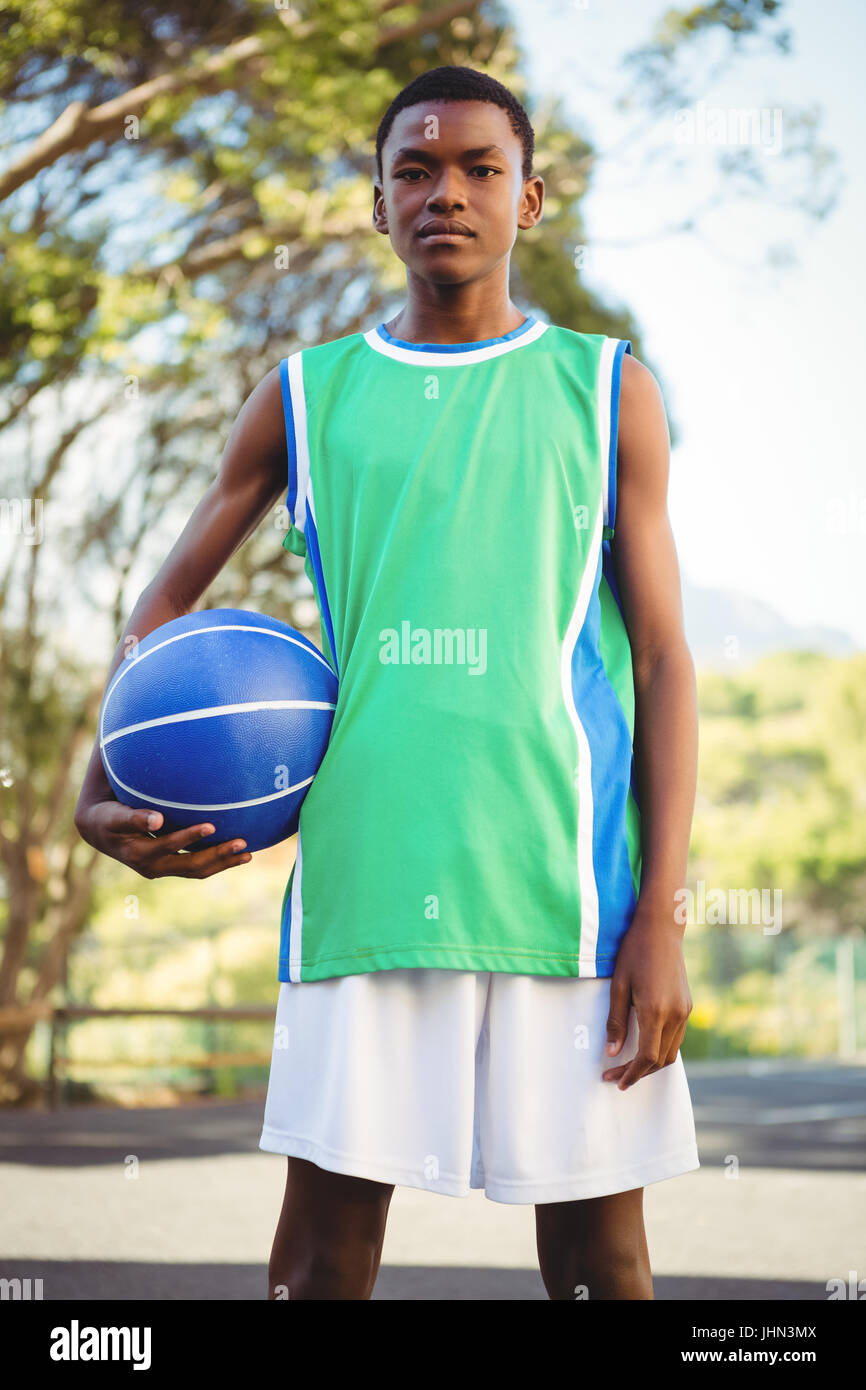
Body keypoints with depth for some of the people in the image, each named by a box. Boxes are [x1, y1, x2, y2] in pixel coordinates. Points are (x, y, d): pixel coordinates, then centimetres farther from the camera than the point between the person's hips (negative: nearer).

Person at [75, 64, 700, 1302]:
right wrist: (104, 794, 1)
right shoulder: (304, 398, 13)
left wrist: (663, 914, -4)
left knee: (598, 1240, 3)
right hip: (363, 868, 1)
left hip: (564, 870, -1)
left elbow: (662, 656, 5)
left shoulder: (607, 390, 9)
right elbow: (169, 600, 19)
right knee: (324, 1236, 2)